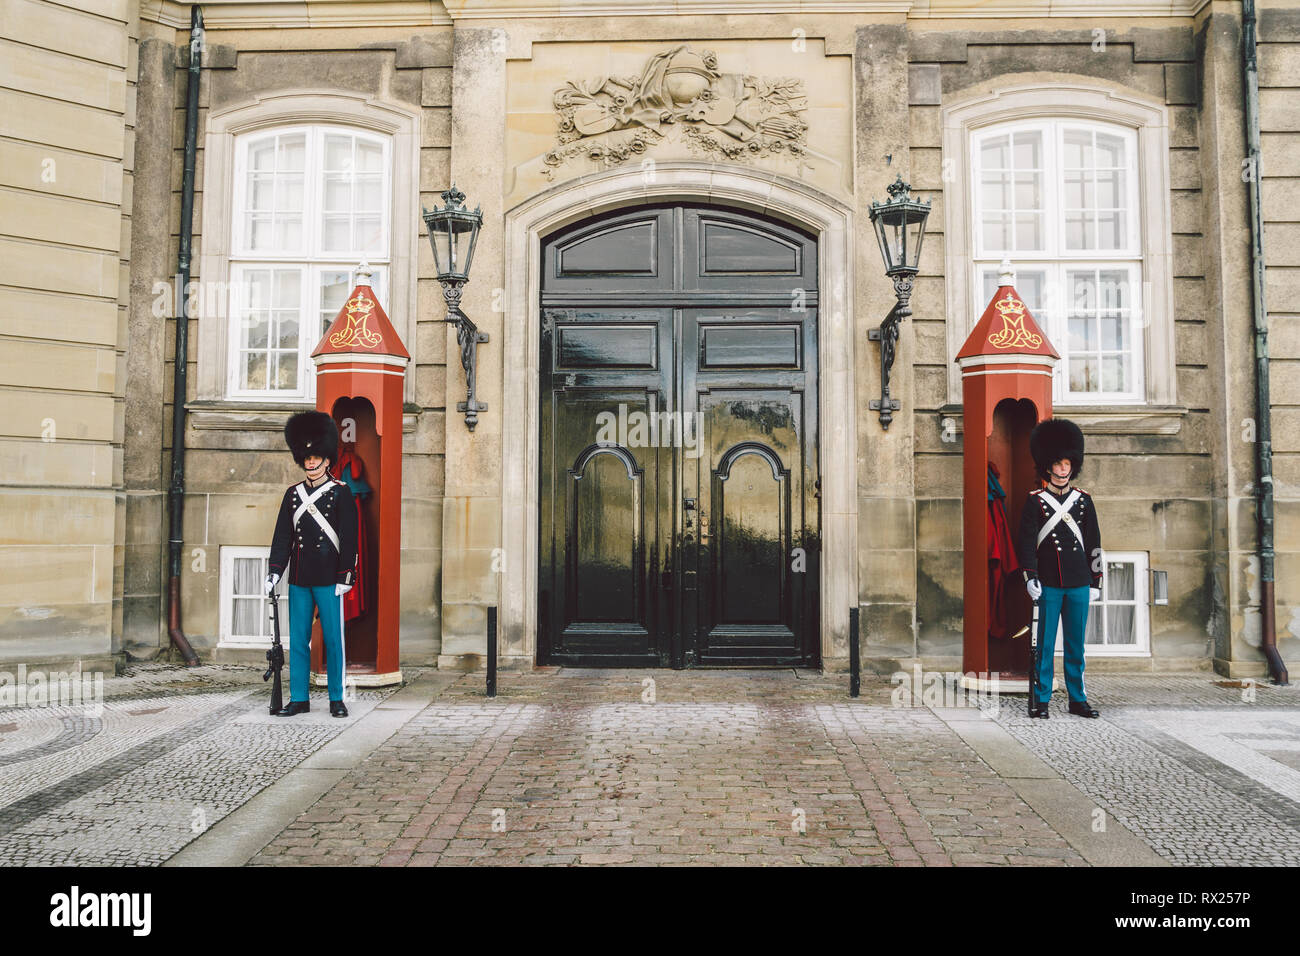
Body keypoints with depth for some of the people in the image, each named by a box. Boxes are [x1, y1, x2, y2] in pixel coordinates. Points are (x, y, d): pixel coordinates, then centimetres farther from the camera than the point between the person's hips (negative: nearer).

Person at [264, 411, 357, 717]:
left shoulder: (340, 493, -2)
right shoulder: (293, 494, 10)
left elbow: (348, 537, -4)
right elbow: (282, 535, 10)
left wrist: (345, 576, -9)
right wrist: (274, 571, 2)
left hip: (329, 579, -4)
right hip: (299, 580, 4)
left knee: (333, 638, 0)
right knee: (298, 639, 7)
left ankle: (336, 699, 10)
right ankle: (299, 698, 15)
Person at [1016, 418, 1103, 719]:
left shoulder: (1084, 500, 10)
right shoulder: (1035, 502, 0)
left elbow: (1094, 545, 12)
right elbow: (1025, 542, -4)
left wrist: (1095, 582, 9)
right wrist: (1030, 577, -14)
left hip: (1079, 585, 3)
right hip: (1048, 585, -3)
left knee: (1076, 645, 9)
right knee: (1046, 645, 1)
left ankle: (1078, 699, 19)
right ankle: (1042, 700, 8)